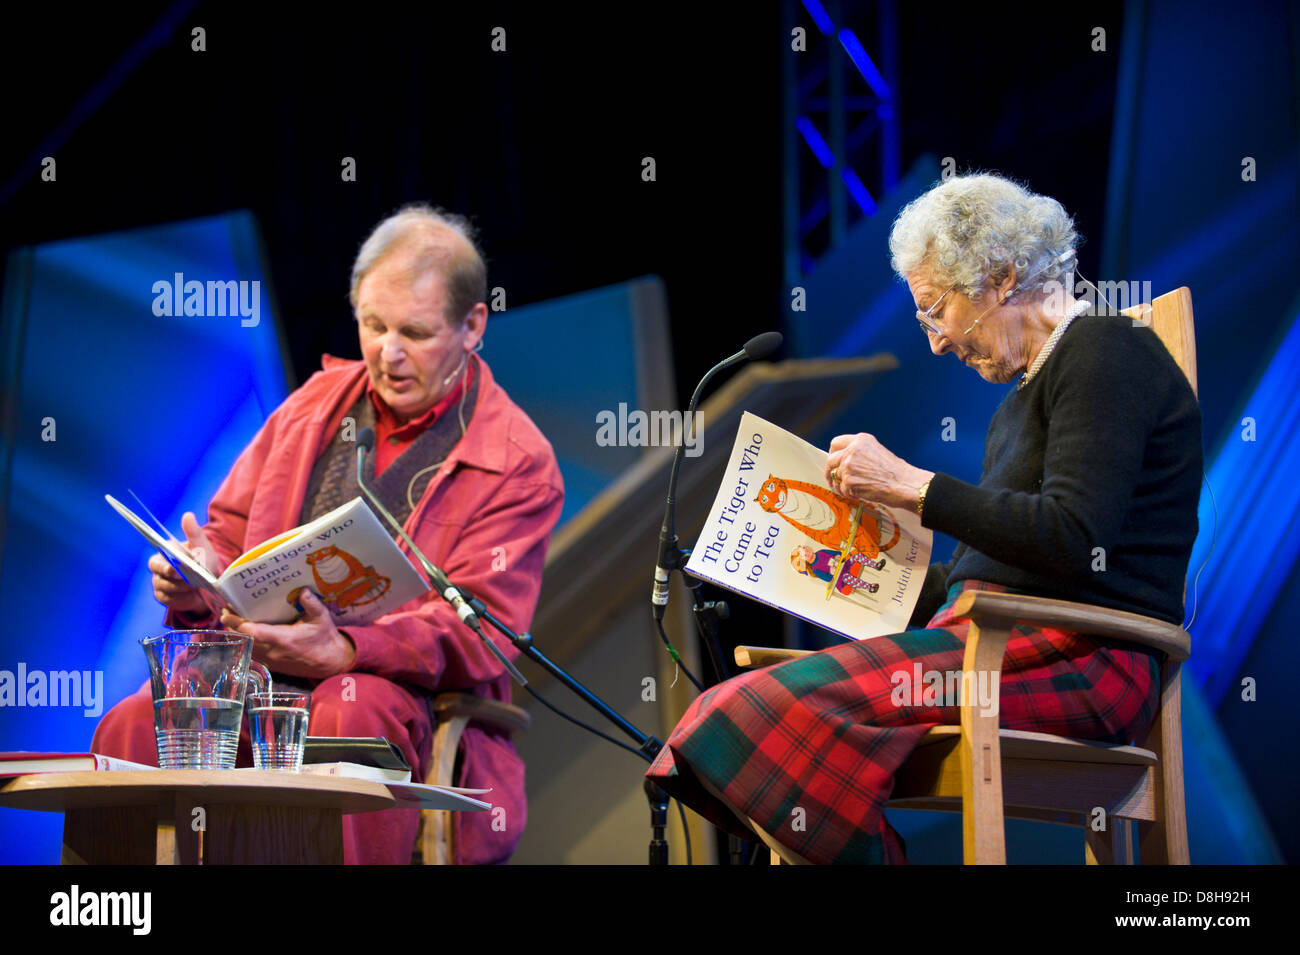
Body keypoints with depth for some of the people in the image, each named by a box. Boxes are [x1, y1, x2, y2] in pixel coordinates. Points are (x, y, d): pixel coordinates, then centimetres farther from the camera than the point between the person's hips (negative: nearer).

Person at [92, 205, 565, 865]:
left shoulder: (516, 461, 2)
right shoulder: (318, 402, 20)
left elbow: (479, 630, -9)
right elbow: (230, 533, 24)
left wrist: (344, 651, -27)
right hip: (260, 673, 4)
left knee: (351, 718, -40)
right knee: (135, 726, -26)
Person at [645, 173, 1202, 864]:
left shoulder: (1103, 352, -4)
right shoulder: (1028, 391, 26)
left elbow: (1074, 540, -18)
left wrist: (909, 485, -12)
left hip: (1079, 655, -10)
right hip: (996, 640, 10)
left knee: (780, 707, -28)